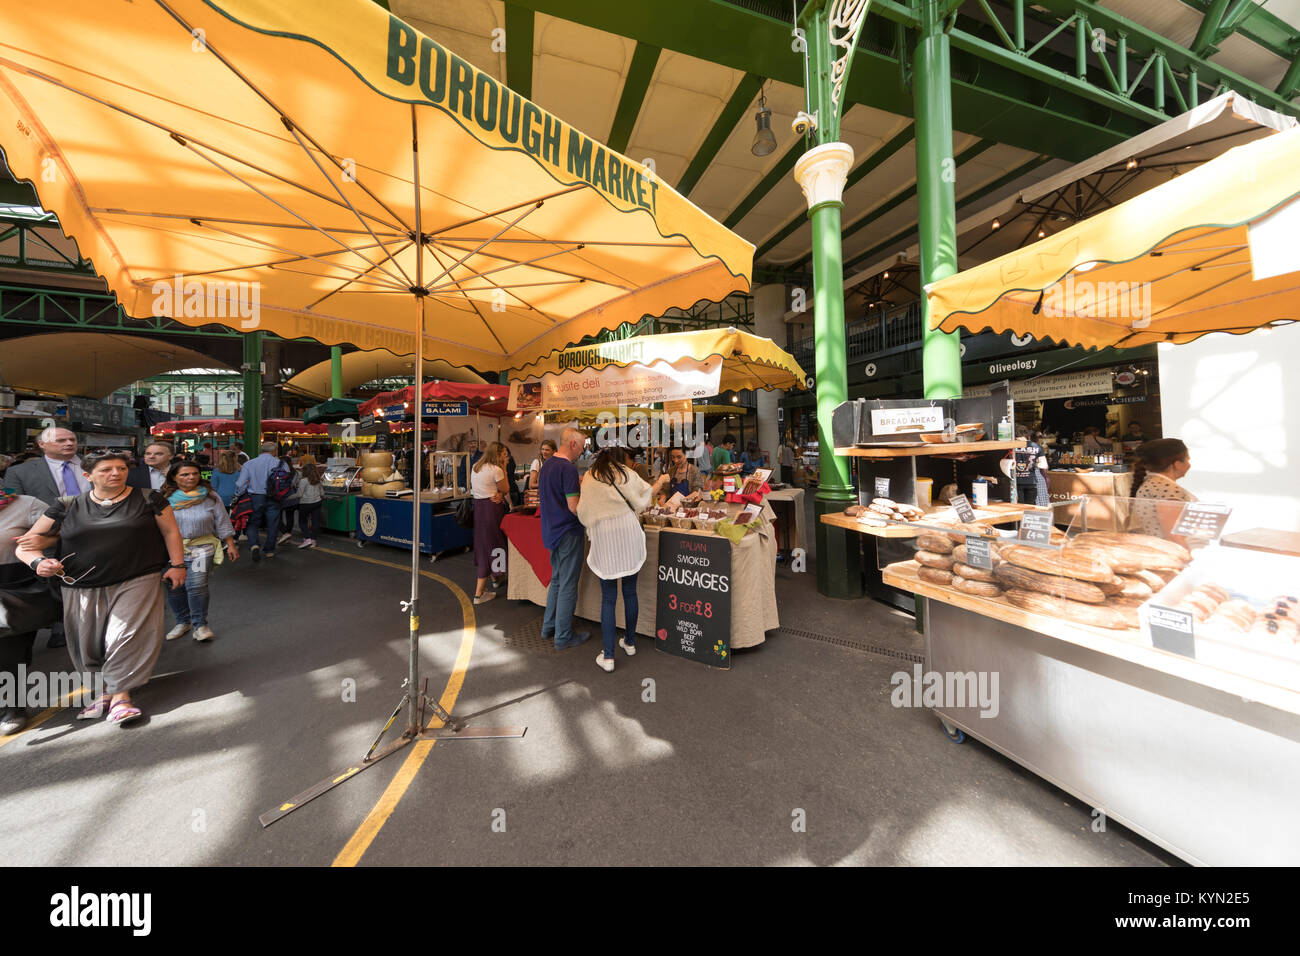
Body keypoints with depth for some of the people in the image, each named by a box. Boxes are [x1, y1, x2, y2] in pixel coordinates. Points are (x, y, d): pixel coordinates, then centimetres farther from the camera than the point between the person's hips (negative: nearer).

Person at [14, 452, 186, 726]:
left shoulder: (148, 499, -1)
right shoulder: (68, 506, 4)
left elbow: (170, 532, 3)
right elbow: (25, 543, 7)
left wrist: (176, 564, -2)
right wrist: (38, 562, -14)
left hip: (136, 583, -3)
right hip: (83, 587, 3)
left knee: (127, 636, -8)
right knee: (89, 642, 10)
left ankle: (121, 696, 1)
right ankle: (103, 690, 27)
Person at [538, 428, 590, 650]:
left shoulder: (547, 465, 10)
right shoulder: (568, 468, -20)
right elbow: (574, 507, -23)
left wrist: (577, 489, 15)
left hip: (551, 530, 9)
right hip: (567, 532, -9)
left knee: (557, 579, 21)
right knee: (568, 585, 2)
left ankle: (548, 627, 32)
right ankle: (563, 636, 14)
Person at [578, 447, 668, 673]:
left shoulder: (589, 477, 3)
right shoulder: (626, 474, 2)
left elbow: (583, 512, 4)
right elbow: (645, 494, 17)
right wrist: (661, 481, 34)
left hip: (603, 537, 0)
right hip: (628, 534, 1)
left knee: (608, 598, 6)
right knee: (630, 591, 16)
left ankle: (607, 656, 9)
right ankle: (630, 642, 32)